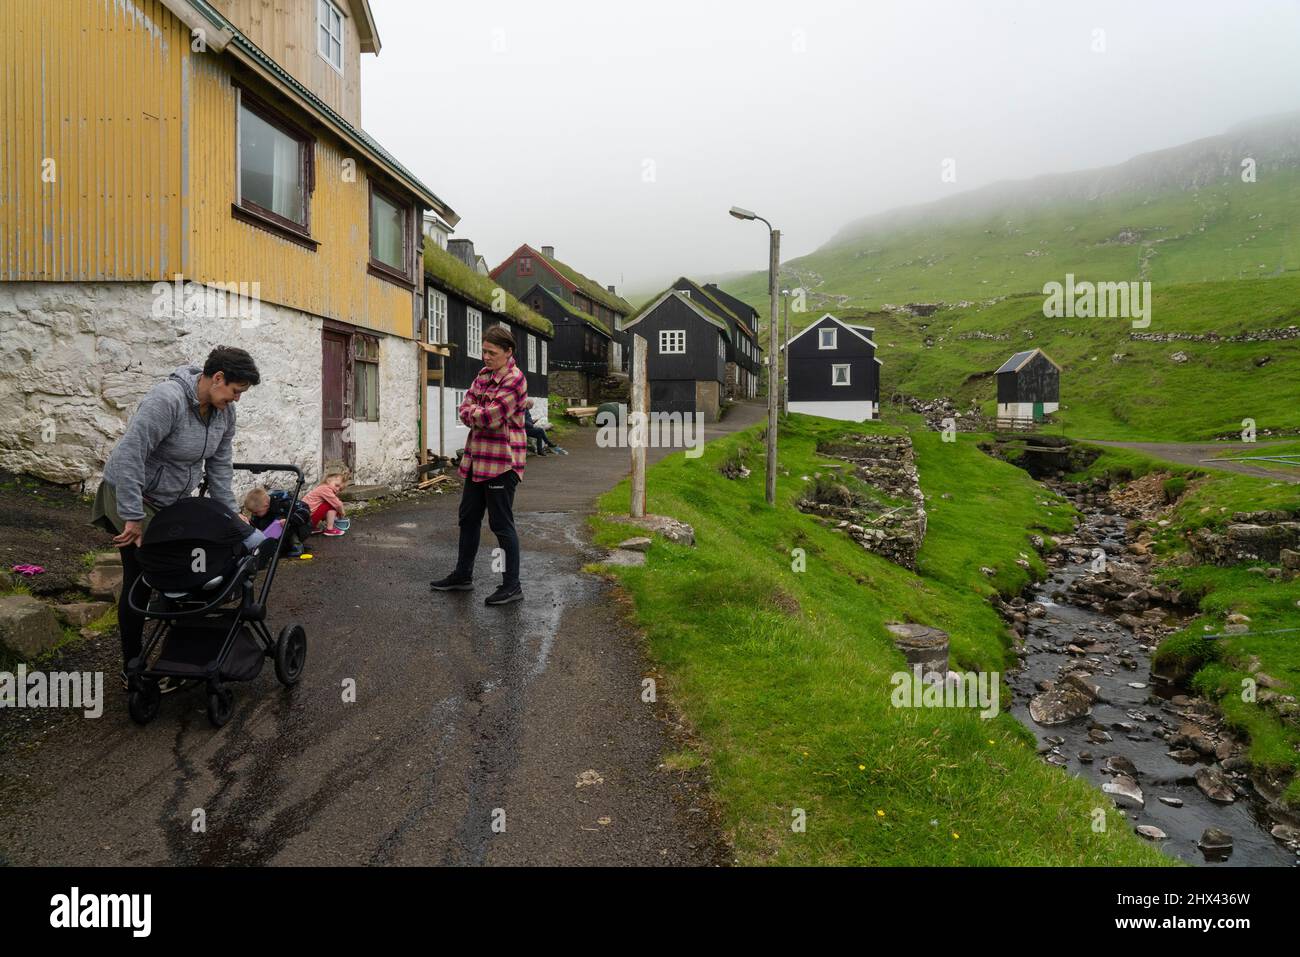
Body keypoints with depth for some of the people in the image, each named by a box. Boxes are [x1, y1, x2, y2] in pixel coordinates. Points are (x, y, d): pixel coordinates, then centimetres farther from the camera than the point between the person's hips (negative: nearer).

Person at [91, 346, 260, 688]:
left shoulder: (224, 412, -6)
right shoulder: (167, 400, -30)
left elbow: (219, 466, 3)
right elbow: (129, 455, -32)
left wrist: (229, 514, 2)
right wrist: (133, 517, -31)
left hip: (174, 499, 7)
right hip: (134, 495, -7)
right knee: (139, 581, 0)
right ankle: (132, 668, 12)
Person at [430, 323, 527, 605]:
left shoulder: (514, 379, -14)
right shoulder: (484, 374, 13)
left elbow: (491, 417, -22)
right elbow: (464, 409, 6)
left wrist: (471, 411, -3)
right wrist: (481, 413, -14)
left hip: (501, 461, -9)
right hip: (477, 460, 9)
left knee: (502, 524, -4)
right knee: (468, 518, 17)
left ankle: (512, 586, 6)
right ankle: (462, 576, 32)